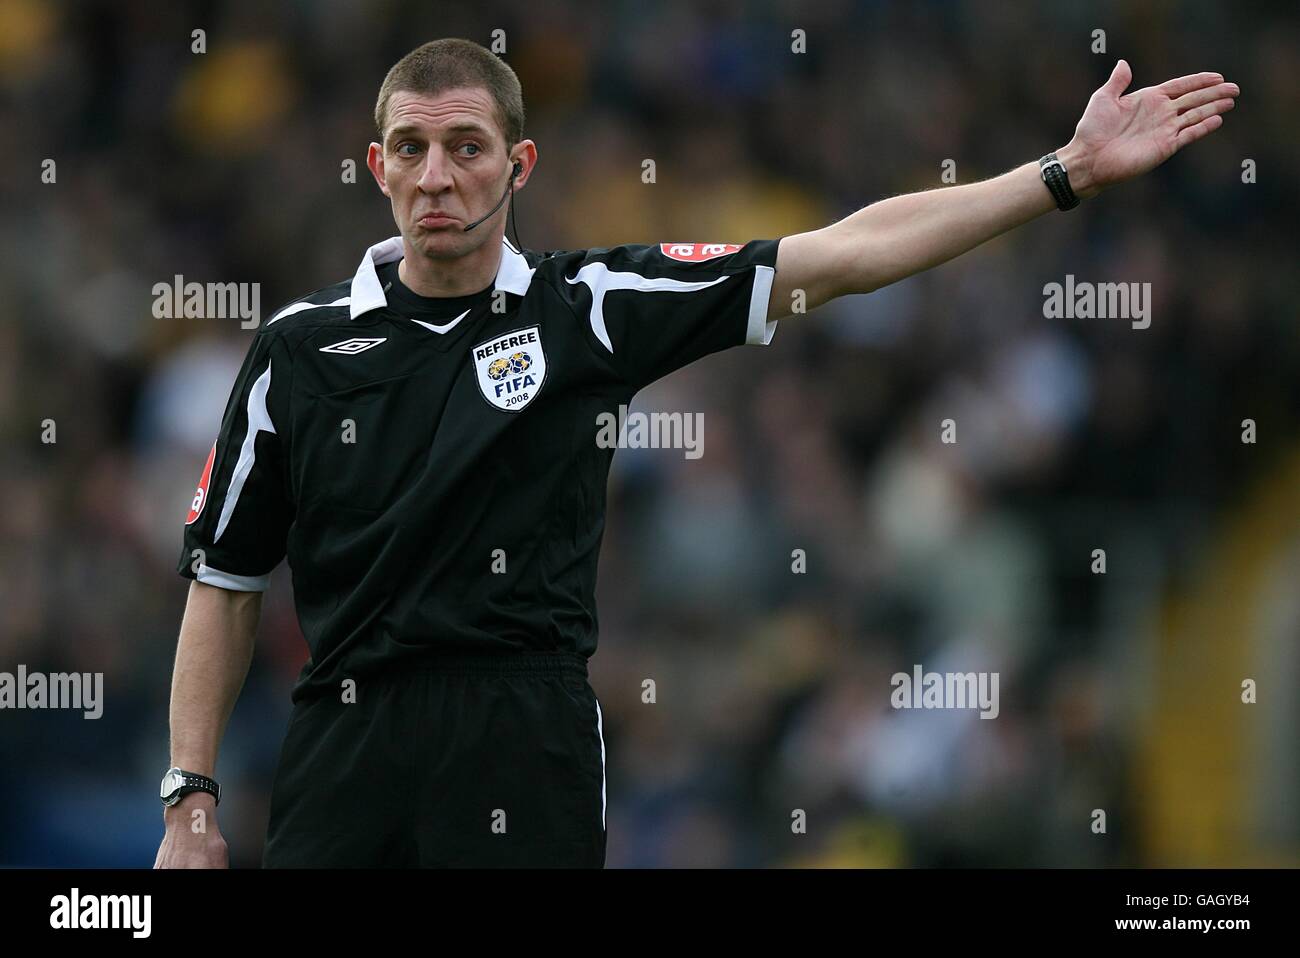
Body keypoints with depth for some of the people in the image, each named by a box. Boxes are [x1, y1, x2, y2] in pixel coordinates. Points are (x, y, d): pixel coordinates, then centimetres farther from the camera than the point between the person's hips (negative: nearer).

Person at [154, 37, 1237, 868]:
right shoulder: (299, 347, 6)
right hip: (342, 750, 1)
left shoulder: (584, 307, 4)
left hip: (528, 758, -1)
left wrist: (1067, 173, -4)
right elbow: (225, 582, 11)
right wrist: (191, 803, 3)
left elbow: (842, 255, 1)